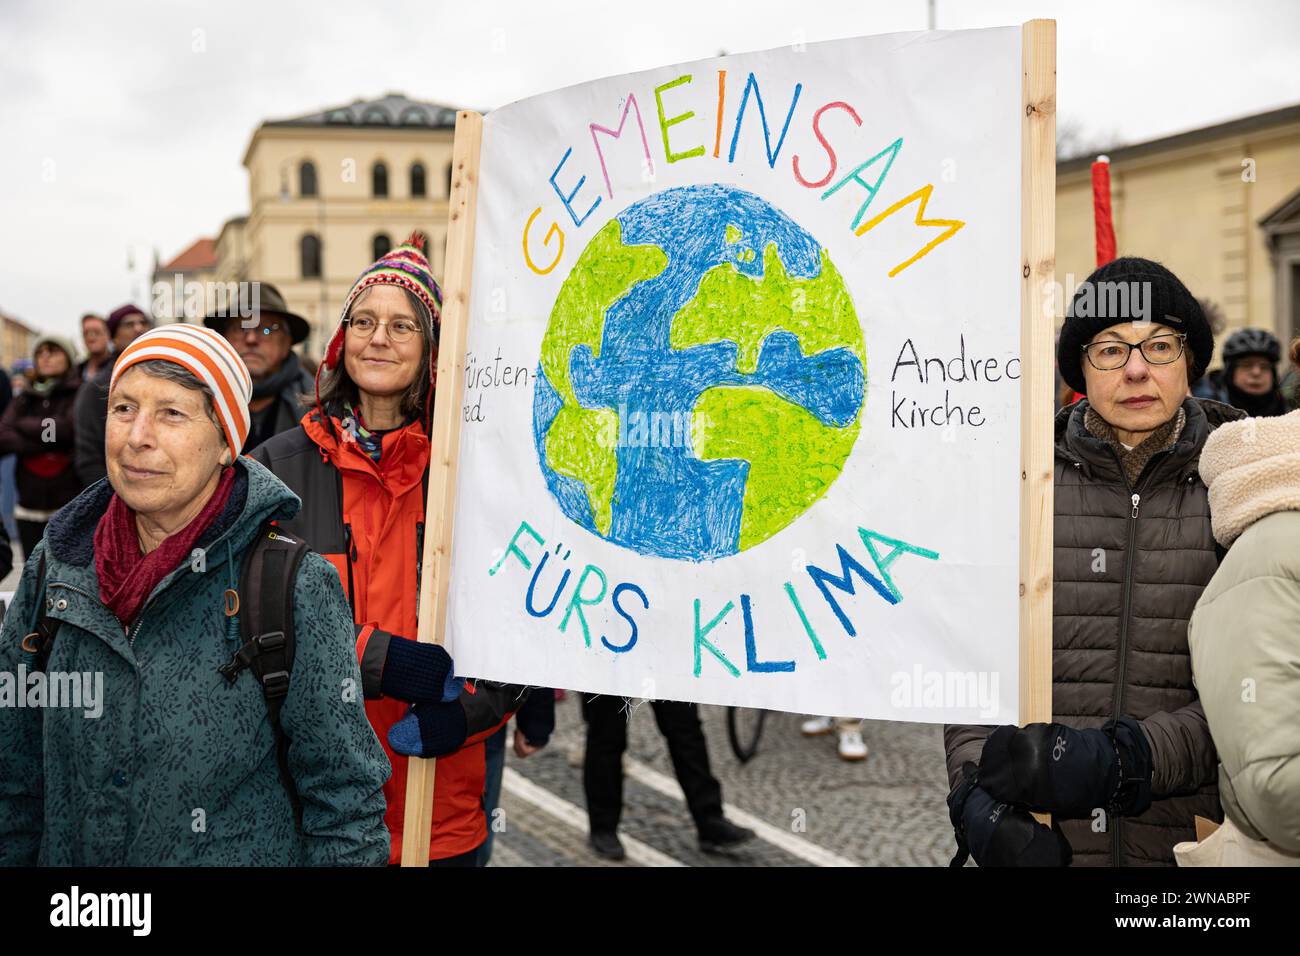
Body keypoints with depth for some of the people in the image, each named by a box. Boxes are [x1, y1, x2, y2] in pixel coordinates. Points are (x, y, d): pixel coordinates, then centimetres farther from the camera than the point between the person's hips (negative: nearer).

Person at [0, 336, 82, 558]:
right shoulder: (24, 399, 11)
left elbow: (67, 429, -17)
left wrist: (25, 425, -2)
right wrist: (47, 443, -14)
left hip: (72, 508, -4)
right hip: (30, 509, 5)